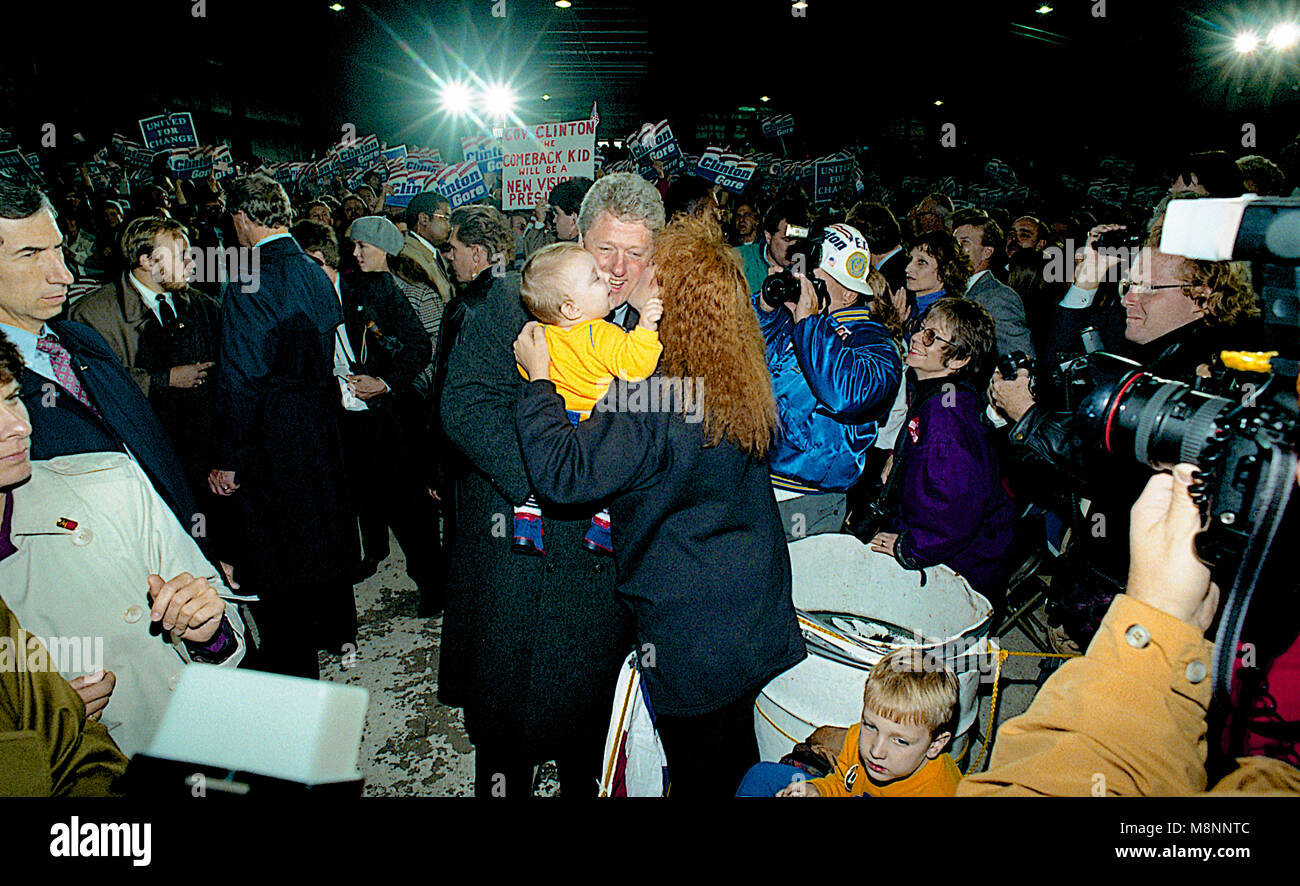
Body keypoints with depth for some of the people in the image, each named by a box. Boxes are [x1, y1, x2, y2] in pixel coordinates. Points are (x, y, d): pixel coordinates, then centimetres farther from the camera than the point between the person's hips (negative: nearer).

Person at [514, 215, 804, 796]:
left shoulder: (649, 402, -24)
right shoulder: (747, 387, 1)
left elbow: (564, 473, -26)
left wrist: (539, 379, -15)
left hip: (690, 635, -7)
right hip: (761, 623, 7)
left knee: (701, 776, 13)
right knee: (744, 767, 24)